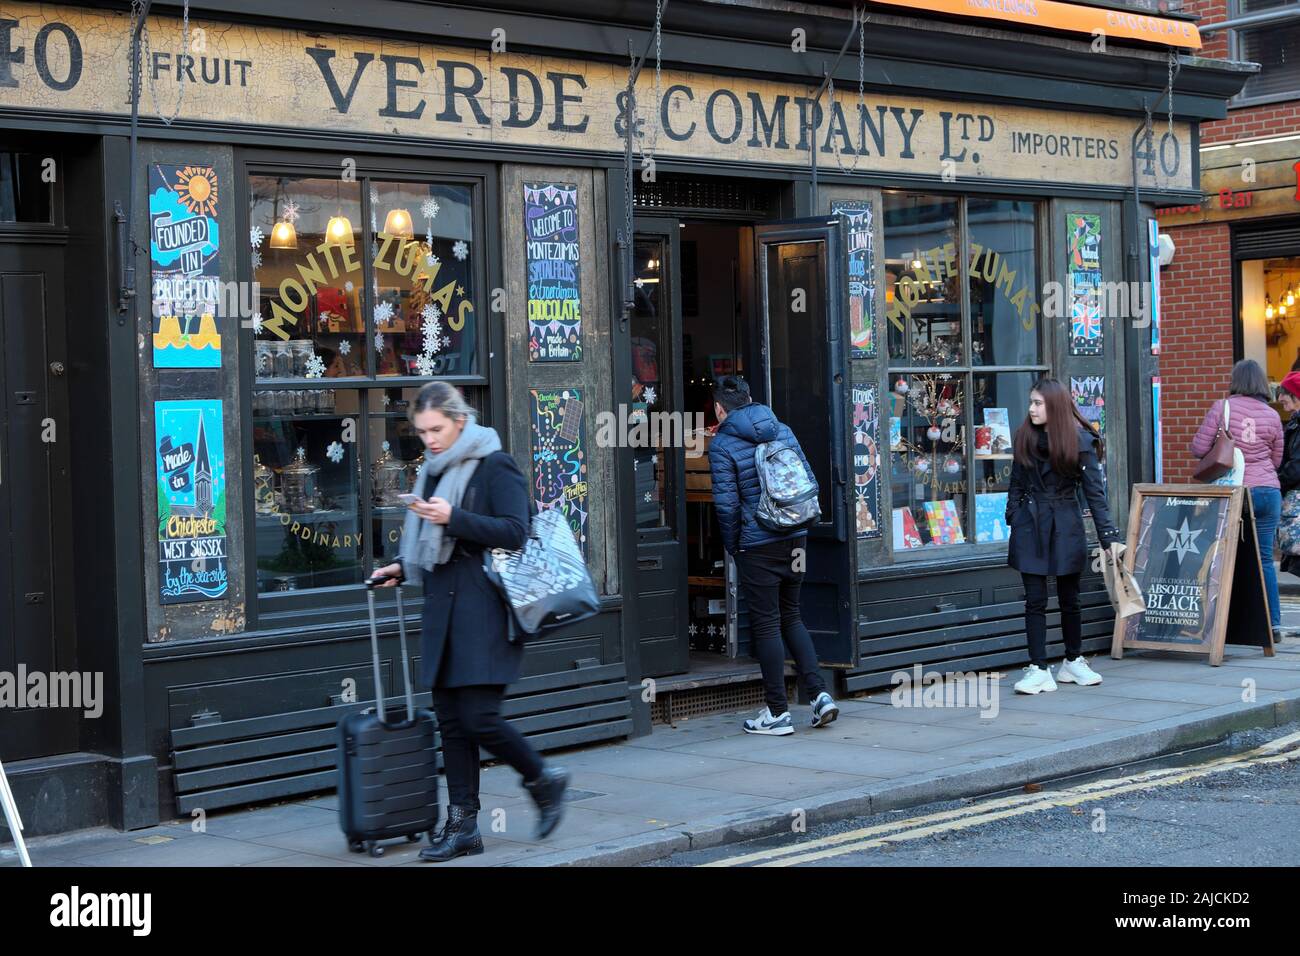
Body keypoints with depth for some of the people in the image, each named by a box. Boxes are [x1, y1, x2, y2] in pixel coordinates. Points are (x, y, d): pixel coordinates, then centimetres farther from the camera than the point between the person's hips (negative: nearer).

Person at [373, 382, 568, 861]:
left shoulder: (495, 466, -6)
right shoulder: (434, 470, 17)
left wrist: (453, 517, -22)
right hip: (443, 607, 8)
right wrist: (403, 565, 14)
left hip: (484, 610, -8)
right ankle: (462, 826, 11)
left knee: (479, 717, -12)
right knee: (451, 719, 6)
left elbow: (514, 532, -15)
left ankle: (544, 780, 13)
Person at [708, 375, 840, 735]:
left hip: (757, 545, -5)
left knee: (766, 624, 2)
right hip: (796, 539, 6)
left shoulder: (721, 444, -8)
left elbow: (727, 503, -11)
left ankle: (778, 712, 6)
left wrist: (733, 548, 1)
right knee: (791, 617, 18)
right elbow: (809, 483, 9)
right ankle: (820, 694, 8)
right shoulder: (783, 431, 9)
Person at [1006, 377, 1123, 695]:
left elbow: (1095, 490, -8)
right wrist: (1013, 520, 1)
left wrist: (1109, 535, -13)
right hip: (1030, 527, 1)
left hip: (1066, 526, -1)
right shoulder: (1024, 438, 2)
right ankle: (1039, 669, 0)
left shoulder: (1081, 441, -7)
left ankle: (1073, 662, 25)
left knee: (1069, 598, 10)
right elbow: (1016, 484, 9)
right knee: (1035, 600, -2)